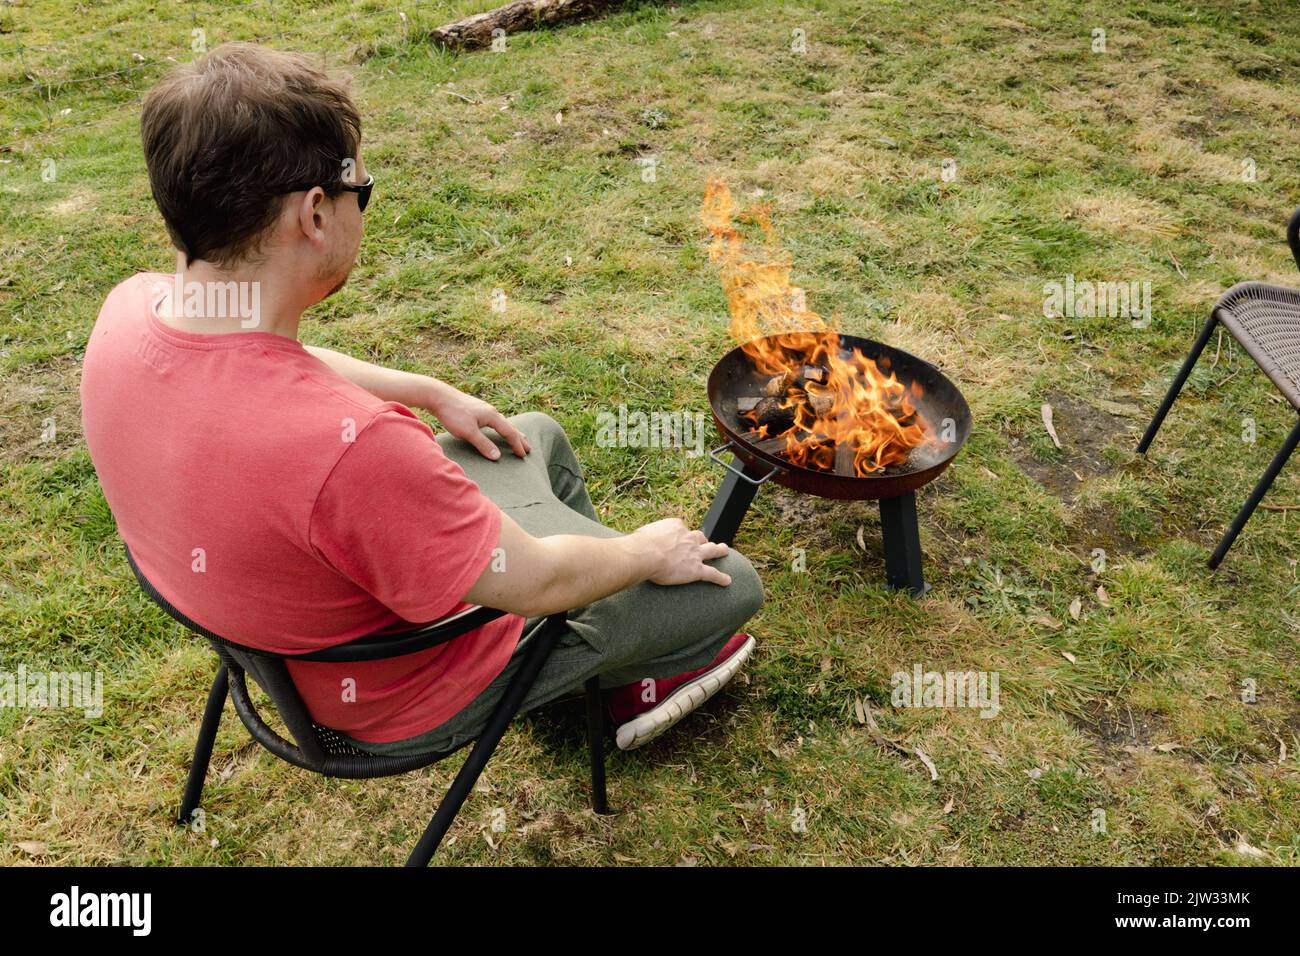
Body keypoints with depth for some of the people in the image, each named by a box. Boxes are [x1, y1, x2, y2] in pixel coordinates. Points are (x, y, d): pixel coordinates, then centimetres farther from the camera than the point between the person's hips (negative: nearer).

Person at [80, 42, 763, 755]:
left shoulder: (131, 309, -18)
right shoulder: (343, 446, -44)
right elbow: (533, 583, -28)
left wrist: (432, 393, 10)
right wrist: (647, 551, -7)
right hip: (410, 698, -7)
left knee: (539, 435, 26)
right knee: (728, 583, 4)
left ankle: (616, 668, 40)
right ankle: (622, 671, 39)